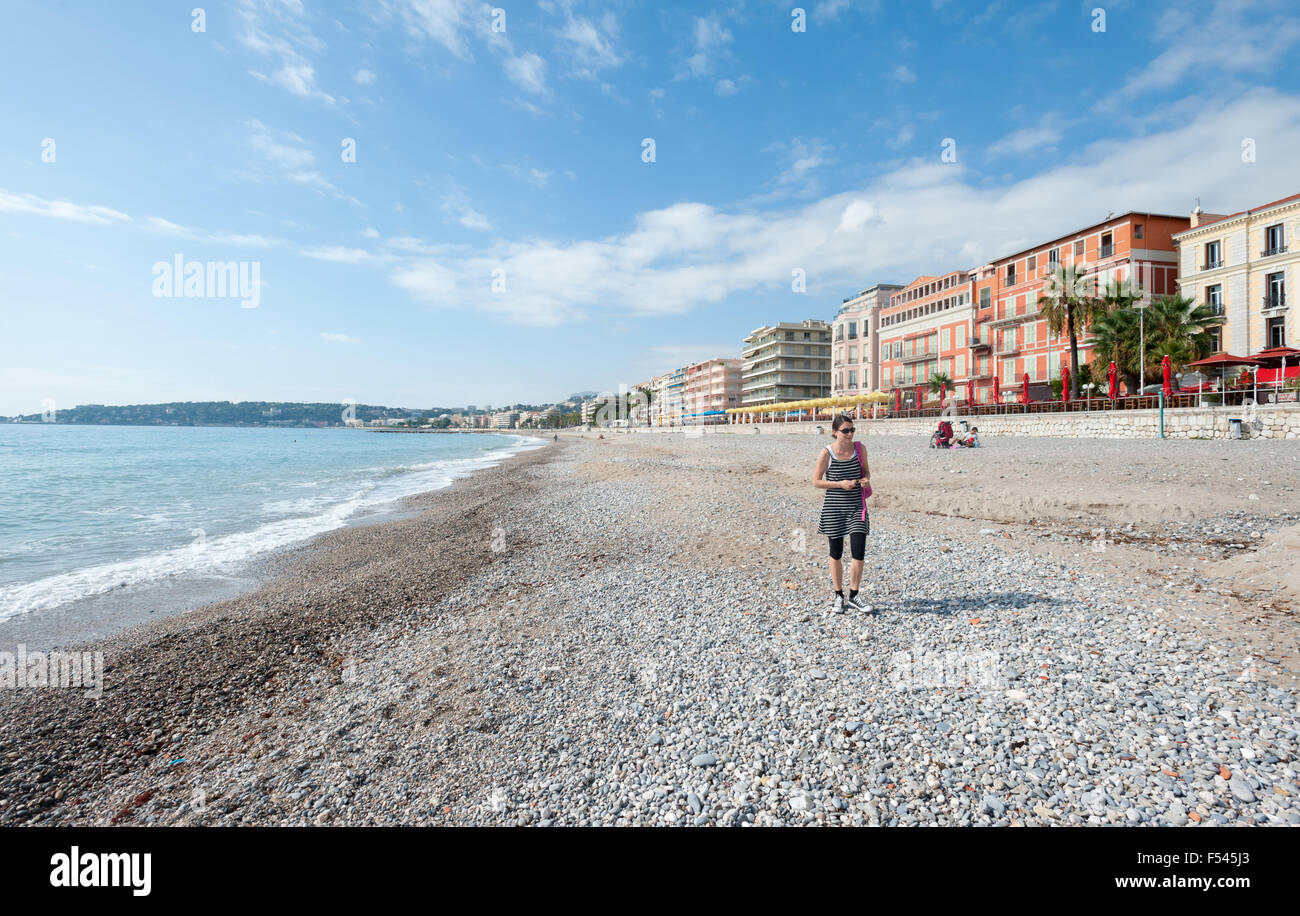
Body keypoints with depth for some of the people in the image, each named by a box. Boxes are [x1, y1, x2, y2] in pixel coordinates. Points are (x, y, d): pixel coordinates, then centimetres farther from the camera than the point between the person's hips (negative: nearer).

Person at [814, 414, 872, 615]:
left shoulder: (860, 448, 0)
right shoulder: (826, 453, -9)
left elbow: (866, 470, 15)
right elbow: (816, 481, -6)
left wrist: (866, 480, -8)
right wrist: (840, 484, -17)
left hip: (856, 507, 2)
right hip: (834, 508, -2)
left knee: (859, 553, -5)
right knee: (836, 554, 9)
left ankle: (853, 596, 14)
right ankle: (839, 596, 26)